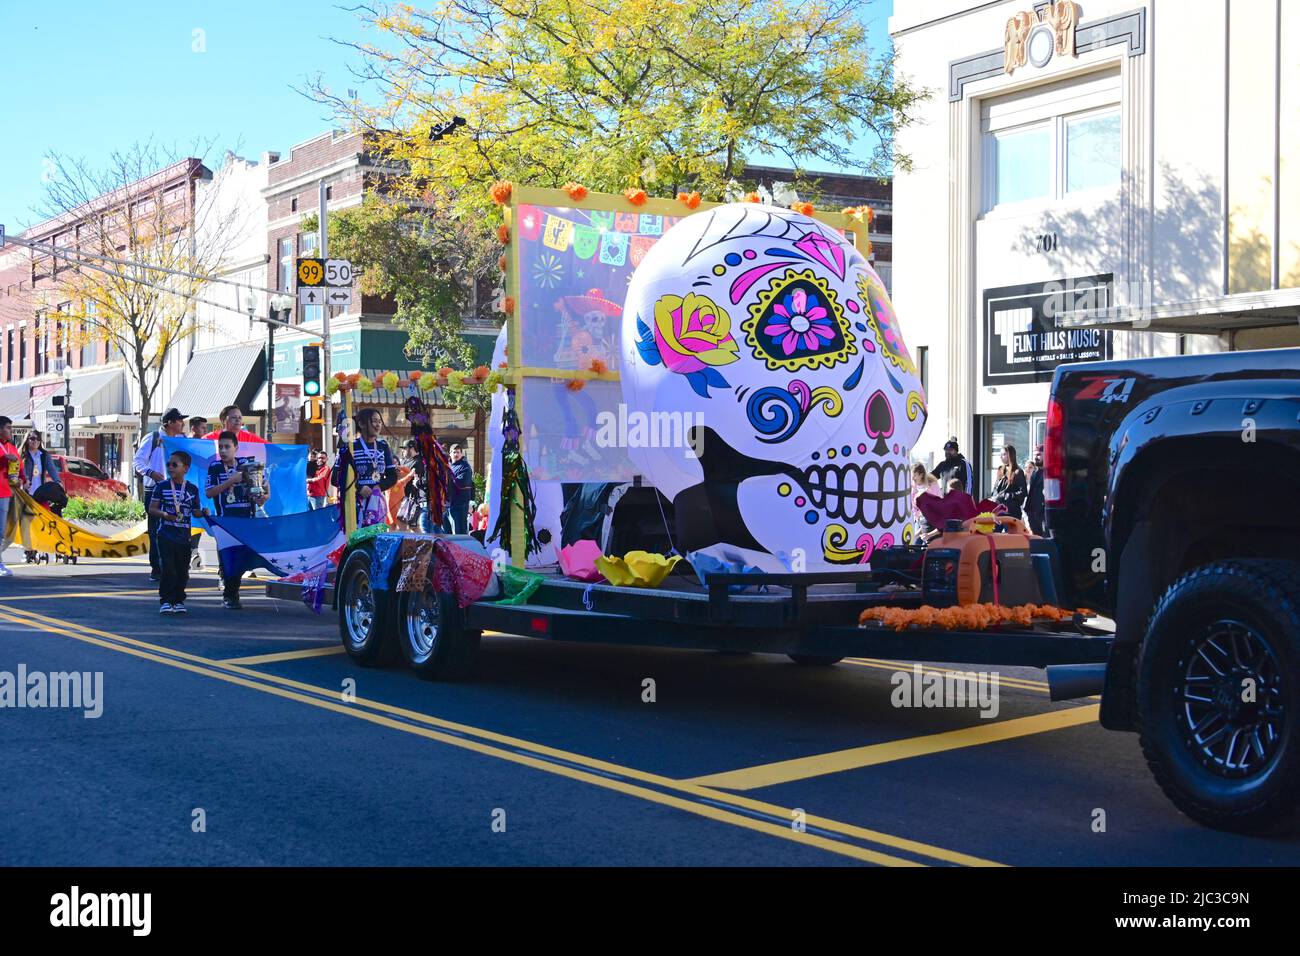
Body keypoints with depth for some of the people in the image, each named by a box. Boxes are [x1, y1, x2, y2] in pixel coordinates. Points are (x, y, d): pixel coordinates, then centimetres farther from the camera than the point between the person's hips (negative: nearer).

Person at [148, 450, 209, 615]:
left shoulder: (192, 489, 6)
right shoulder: (161, 486, 0)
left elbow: (196, 511, 11)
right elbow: (152, 509, 0)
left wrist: (203, 512, -12)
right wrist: (164, 514, -18)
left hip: (184, 535, 3)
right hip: (166, 534, -2)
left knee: (182, 570, 7)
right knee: (168, 569, -6)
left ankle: (179, 601, 18)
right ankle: (165, 601, 0)